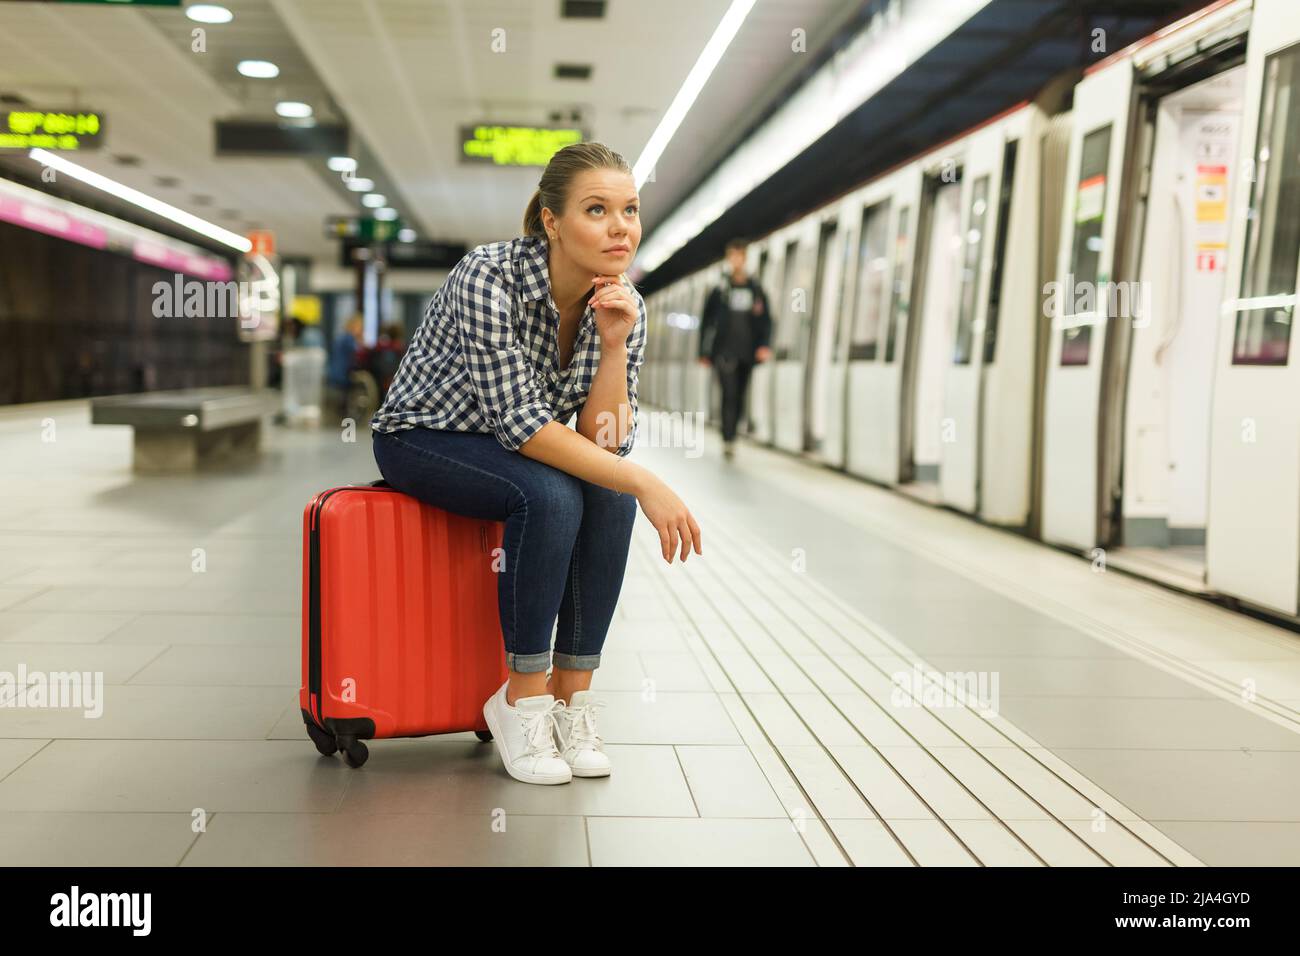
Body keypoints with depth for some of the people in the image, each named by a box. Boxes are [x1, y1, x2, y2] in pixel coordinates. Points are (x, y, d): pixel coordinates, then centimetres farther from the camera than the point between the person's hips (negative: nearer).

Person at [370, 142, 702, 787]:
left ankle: (572, 691, -13)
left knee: (609, 498, -24)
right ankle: (523, 698, -17)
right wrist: (643, 483, -37)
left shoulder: (624, 305, -11)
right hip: (423, 437, -5)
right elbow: (522, 424, -33)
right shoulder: (488, 278, -29)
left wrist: (614, 343, -27)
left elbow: (601, 441, -14)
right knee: (551, 496, -32)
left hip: (511, 447, 5)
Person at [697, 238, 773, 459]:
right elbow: (706, 321, 7)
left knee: (739, 397, 8)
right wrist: (704, 352, 4)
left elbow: (766, 319, 10)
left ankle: (731, 435, 21)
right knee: (729, 394, -15)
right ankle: (728, 440, -18)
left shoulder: (756, 289, 10)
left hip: (747, 351, 3)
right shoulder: (719, 289, 4)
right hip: (725, 350, -3)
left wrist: (765, 344, -5)